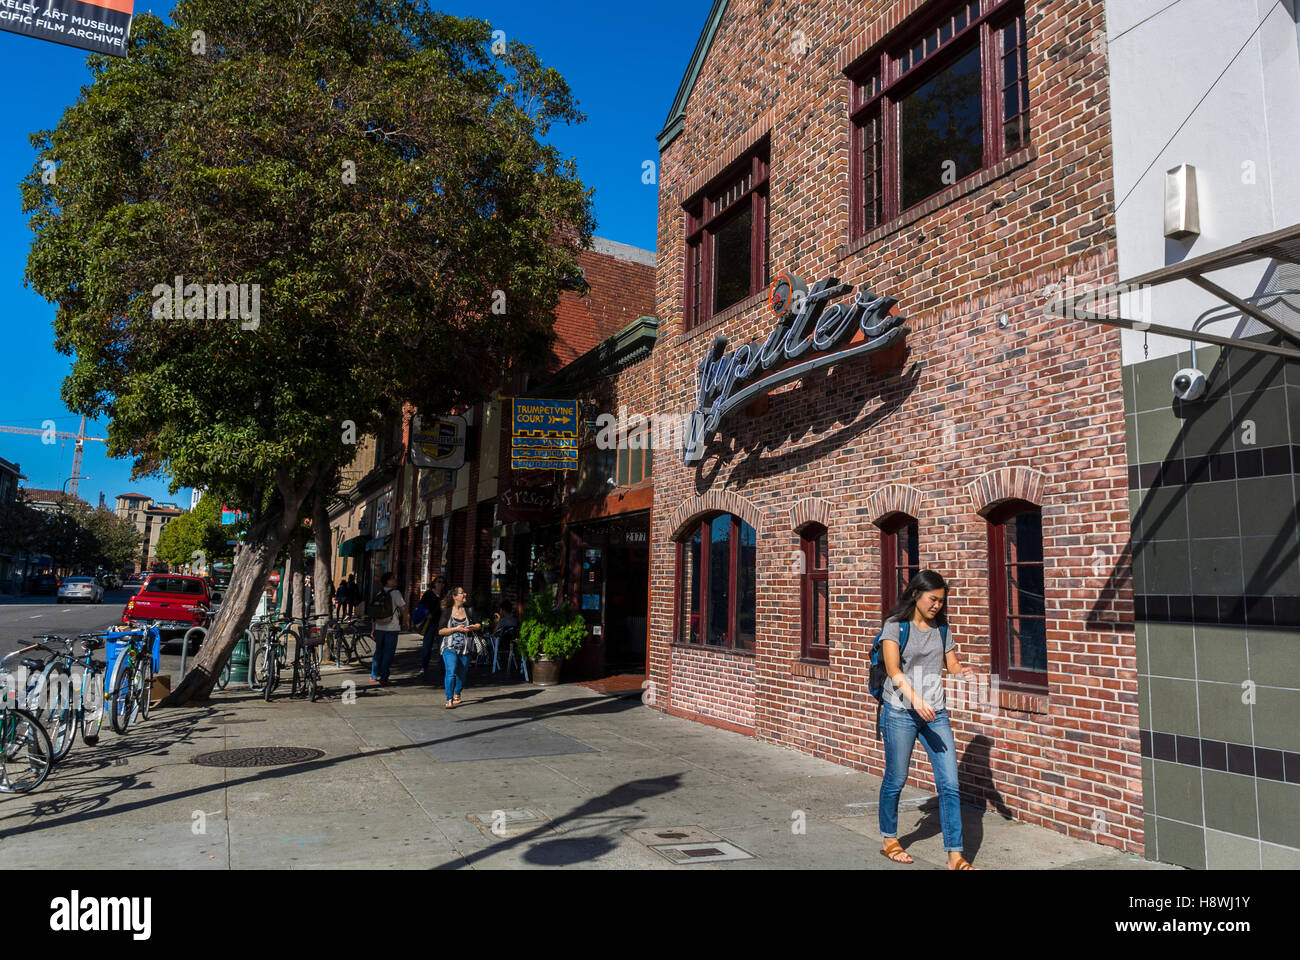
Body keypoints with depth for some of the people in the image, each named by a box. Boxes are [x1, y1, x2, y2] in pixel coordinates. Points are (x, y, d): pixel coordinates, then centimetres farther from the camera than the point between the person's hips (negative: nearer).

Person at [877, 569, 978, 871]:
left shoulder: (941, 629, 10)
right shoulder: (895, 625, -6)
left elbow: (952, 664, 11)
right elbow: (893, 670, -15)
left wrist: (963, 671, -13)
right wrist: (915, 698, -30)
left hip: (935, 713, 4)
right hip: (900, 712, -4)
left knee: (950, 784, -1)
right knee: (896, 780, 8)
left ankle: (955, 856, 7)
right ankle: (889, 840, 29)